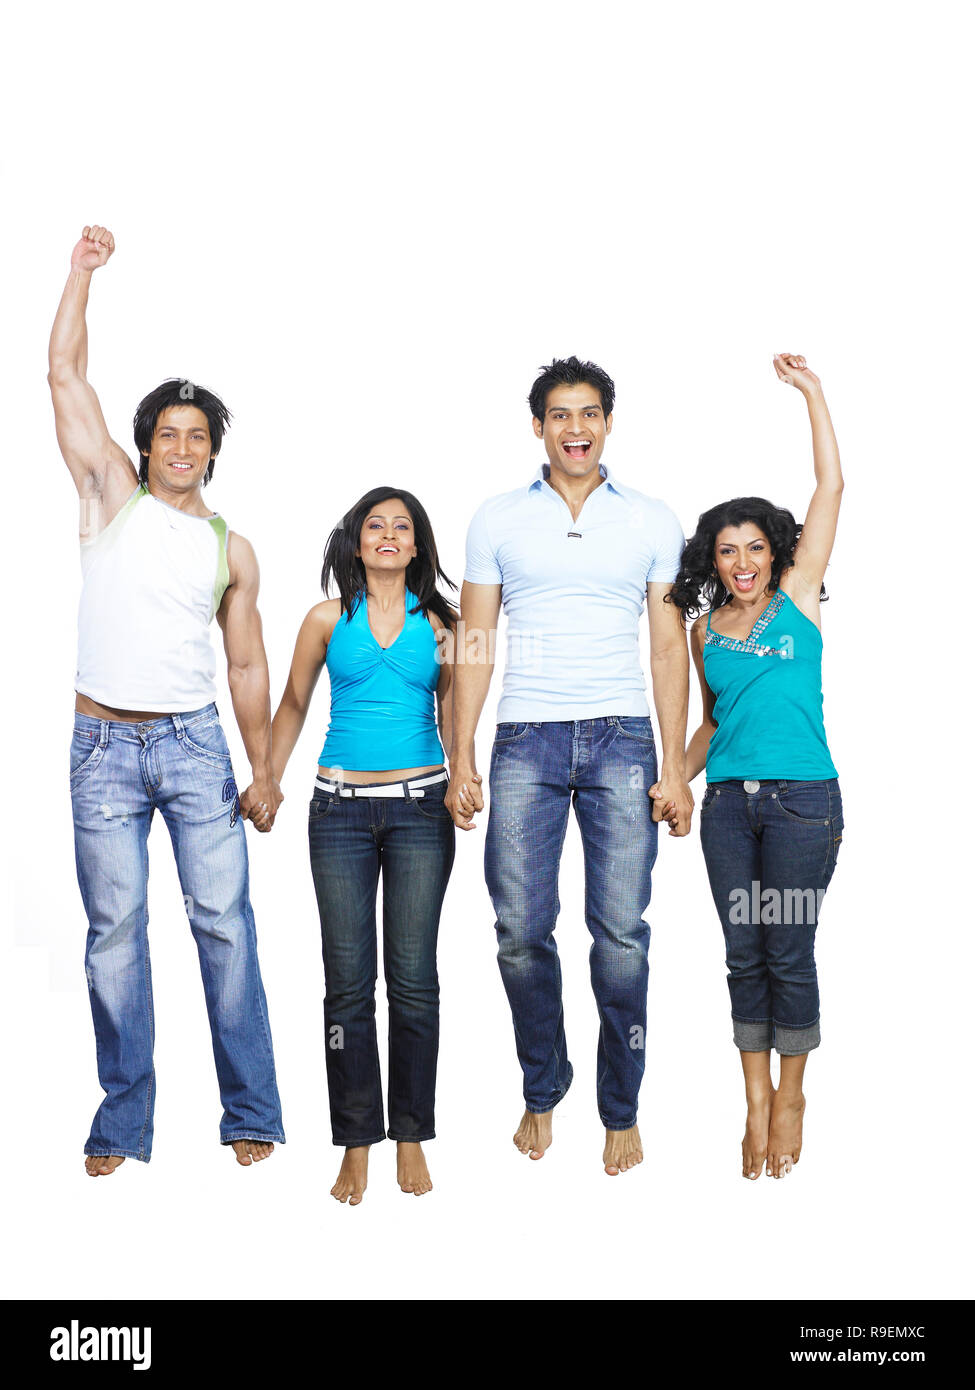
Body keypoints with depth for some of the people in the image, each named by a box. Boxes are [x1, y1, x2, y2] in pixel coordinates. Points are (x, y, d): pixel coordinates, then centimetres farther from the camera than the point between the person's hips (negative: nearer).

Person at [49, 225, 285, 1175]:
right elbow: (65, 376, 2)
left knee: (224, 923, -1)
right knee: (115, 930, 3)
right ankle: (123, 1123, 13)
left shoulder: (232, 549, 10)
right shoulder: (112, 496, 7)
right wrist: (83, 269, 2)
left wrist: (264, 773, 4)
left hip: (194, 743, 1)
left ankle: (250, 1114, 8)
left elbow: (247, 667, 9)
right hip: (103, 748, 0)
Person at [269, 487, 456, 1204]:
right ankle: (357, 1144, 10)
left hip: (420, 804, 0)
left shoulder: (438, 621, 8)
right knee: (348, 980, 1)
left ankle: (412, 1137, 12)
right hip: (341, 808, 0)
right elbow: (293, 703, 16)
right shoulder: (328, 619, 8)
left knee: (414, 977, 1)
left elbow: (453, 713, 12)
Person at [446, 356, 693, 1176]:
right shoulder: (498, 521, 9)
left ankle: (621, 1110, 14)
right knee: (521, 930, 1)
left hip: (621, 739, 0)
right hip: (526, 740, 1)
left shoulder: (653, 521, 9)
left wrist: (674, 766, 1)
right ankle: (542, 1093, 22)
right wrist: (461, 760, 2)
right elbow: (475, 644, 8)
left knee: (621, 932, -2)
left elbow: (668, 646, 8)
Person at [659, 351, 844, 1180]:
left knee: (789, 953, 2)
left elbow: (830, 488, -2)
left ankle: (791, 1095, 20)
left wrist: (812, 391, -2)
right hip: (729, 801, 3)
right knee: (745, 955, 8)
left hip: (802, 800, -3)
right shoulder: (706, 629, 11)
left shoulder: (798, 598, 2)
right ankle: (757, 1097, 20)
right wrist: (677, 778, 7)